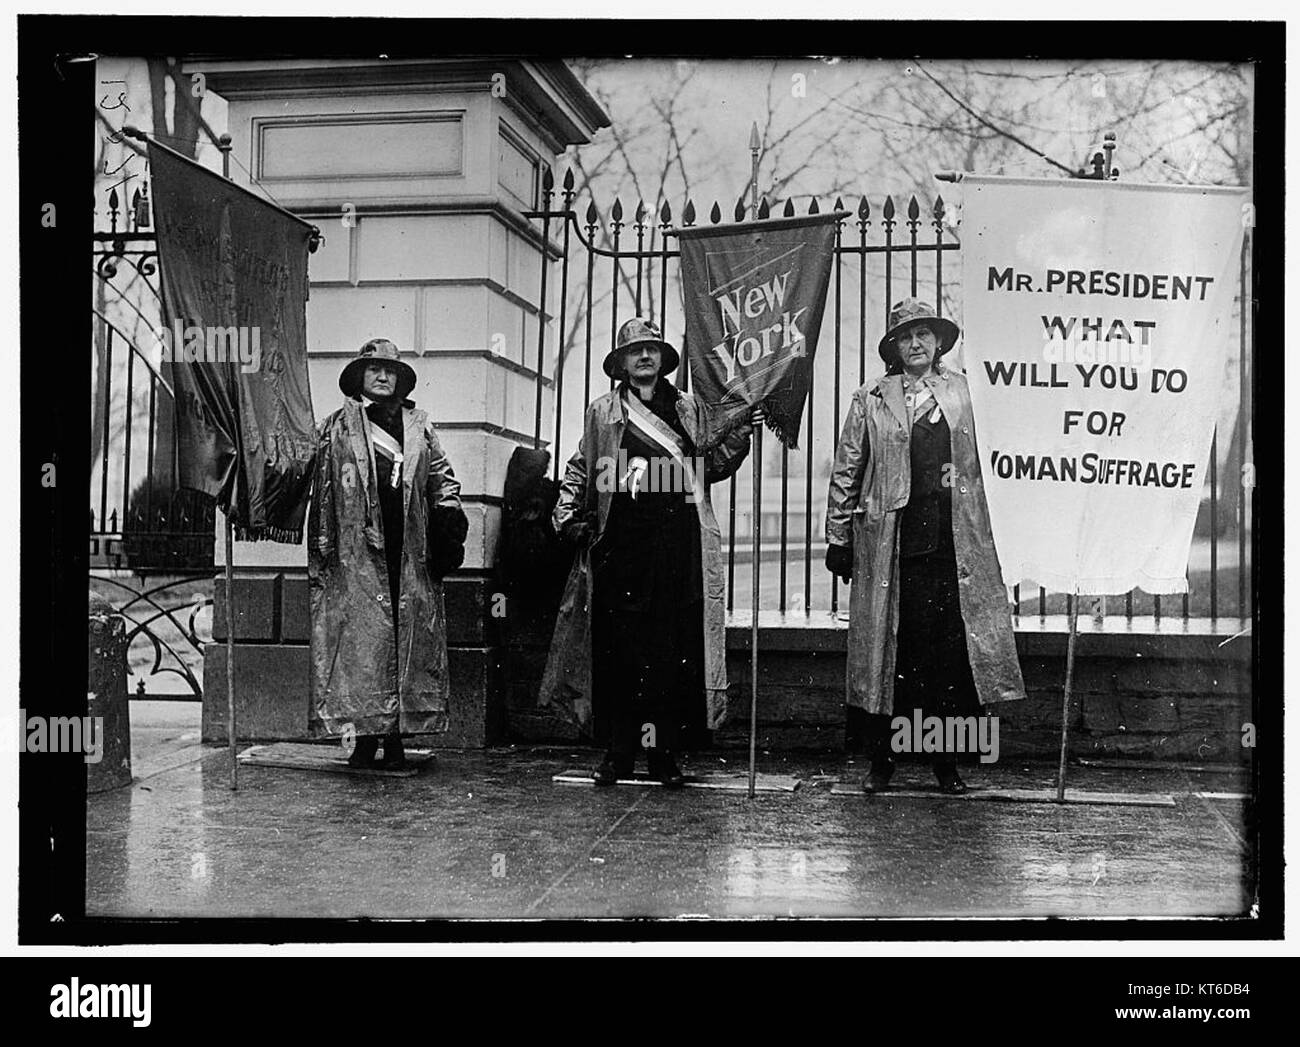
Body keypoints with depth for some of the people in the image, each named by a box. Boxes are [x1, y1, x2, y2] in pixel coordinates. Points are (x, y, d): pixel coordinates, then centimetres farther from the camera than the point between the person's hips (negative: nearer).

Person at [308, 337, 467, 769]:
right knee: (362, 639, -6)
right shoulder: (337, 428, 9)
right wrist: (321, 555, -1)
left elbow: (442, 476, 22)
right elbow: (321, 490, 5)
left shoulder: (418, 426, 18)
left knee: (410, 639, 0)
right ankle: (365, 736, -2)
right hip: (358, 551, -3)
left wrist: (449, 513, 3)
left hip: (411, 553, 3)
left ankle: (397, 737, 5)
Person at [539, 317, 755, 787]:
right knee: (617, 650, -1)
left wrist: (741, 432, -2)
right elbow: (579, 470, 17)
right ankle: (617, 752, 8)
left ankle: (665, 753, 6)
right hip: (619, 548, 0)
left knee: (674, 651, -1)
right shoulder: (602, 413, 14)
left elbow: (714, 466, 12)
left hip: (679, 549, 0)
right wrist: (569, 516, 4)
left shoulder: (691, 410, 15)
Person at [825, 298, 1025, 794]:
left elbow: (973, 463, 14)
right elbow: (846, 472, 7)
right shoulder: (870, 400, 5)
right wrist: (838, 539, 5)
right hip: (890, 540, -1)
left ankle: (947, 762, 14)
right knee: (886, 648, 3)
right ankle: (880, 761, 15)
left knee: (950, 648, 1)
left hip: (951, 541, 1)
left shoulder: (961, 391, 10)